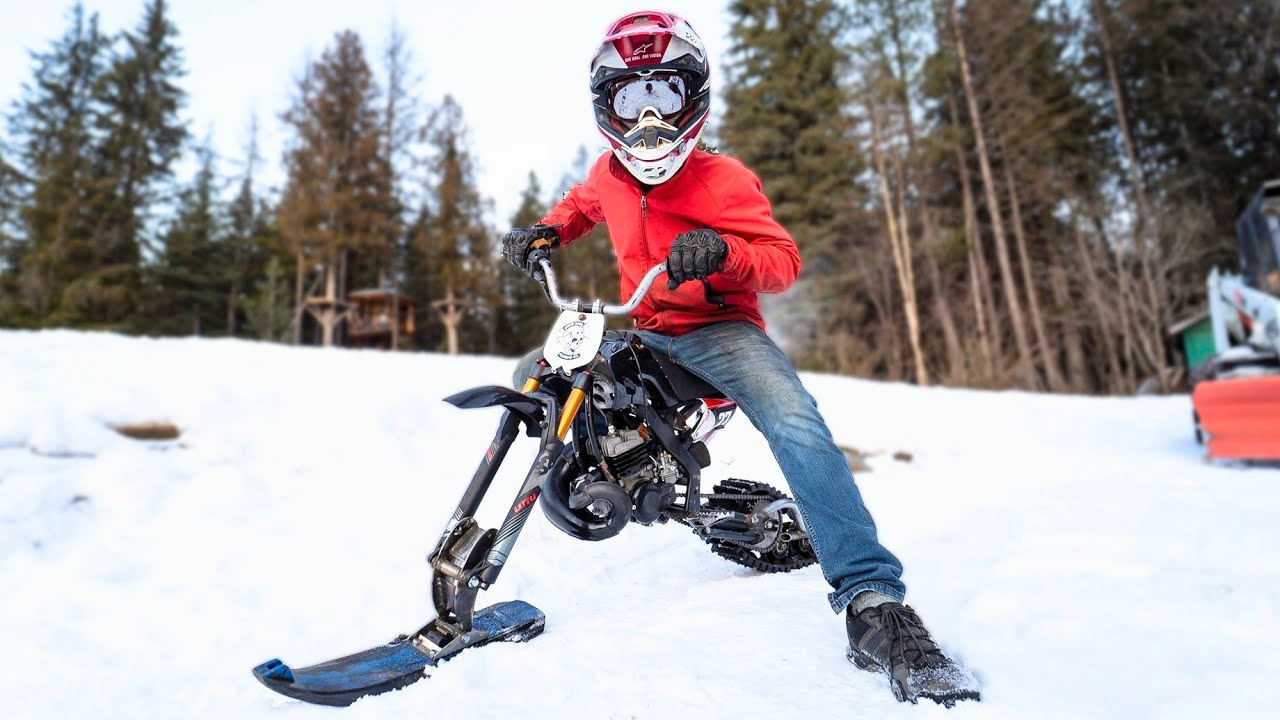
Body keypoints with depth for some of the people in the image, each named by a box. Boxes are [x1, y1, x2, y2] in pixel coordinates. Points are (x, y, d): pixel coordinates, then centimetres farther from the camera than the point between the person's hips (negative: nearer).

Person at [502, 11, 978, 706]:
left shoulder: (721, 179, -11)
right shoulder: (607, 173, 6)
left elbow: (783, 259, -17)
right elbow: (582, 204, 30)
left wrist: (722, 251, -38)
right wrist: (547, 230, 10)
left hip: (719, 328, -5)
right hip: (643, 333, 6)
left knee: (795, 423, -33)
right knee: (534, 375, 3)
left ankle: (872, 602, -33)